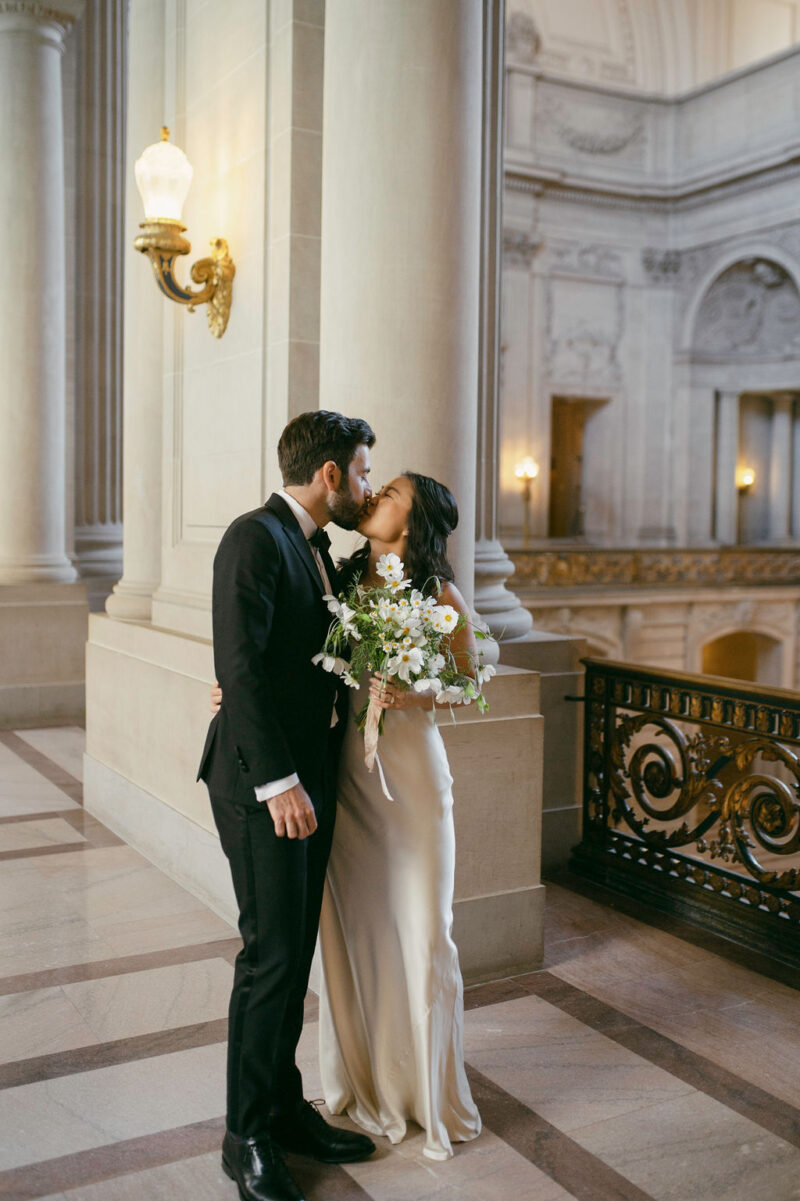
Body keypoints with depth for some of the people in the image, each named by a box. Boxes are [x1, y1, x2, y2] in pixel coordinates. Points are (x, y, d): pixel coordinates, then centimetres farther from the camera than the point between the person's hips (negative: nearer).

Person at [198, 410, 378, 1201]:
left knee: (295, 950, 15)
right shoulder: (255, 537, -13)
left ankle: (284, 1106, 28)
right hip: (264, 781, -9)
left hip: (308, 777, 9)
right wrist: (277, 781, -23)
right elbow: (240, 668, -20)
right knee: (272, 952, -2)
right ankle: (247, 1136, 13)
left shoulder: (314, 548, 16)